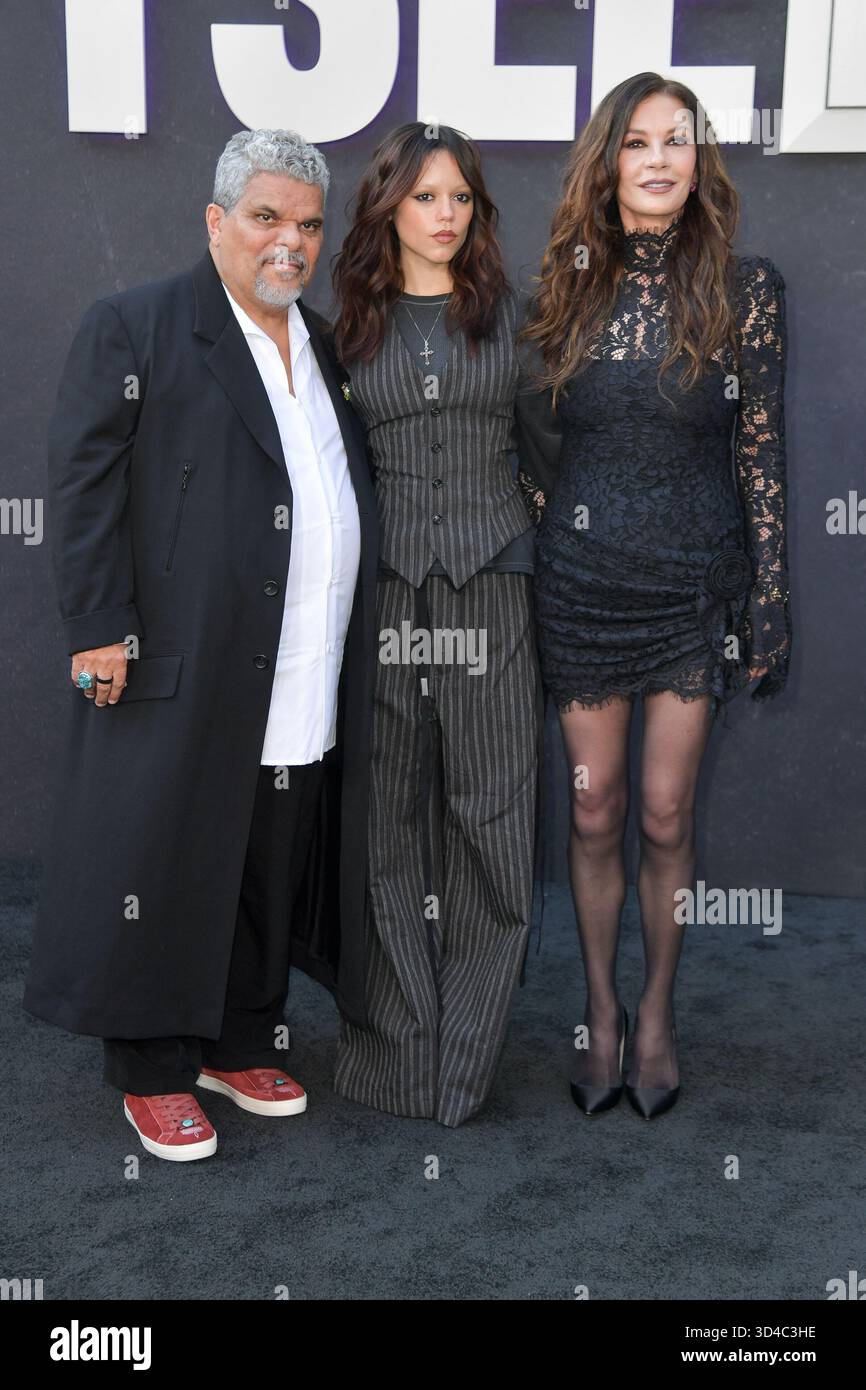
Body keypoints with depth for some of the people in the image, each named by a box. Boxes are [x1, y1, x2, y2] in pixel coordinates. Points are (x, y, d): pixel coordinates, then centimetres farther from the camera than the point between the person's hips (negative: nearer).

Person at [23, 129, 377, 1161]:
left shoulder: (323, 346, 17)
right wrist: (100, 628, -14)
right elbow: (83, 483, -8)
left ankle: (240, 1044, 32)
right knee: (165, 871, 4)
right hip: (179, 672, -6)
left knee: (272, 879, 14)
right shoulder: (132, 329, -2)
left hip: (302, 691, 6)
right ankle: (154, 1073, 21)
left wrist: (348, 664, 13)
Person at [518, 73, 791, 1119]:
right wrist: (543, 524, 2)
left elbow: (760, 453, -3)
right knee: (595, 813, 9)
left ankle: (657, 1012, 26)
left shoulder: (744, 287, -3)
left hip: (696, 581, -1)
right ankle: (600, 1008, 27)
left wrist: (769, 601, -3)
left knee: (666, 815, 6)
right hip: (581, 581, 2)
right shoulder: (565, 287, 2)